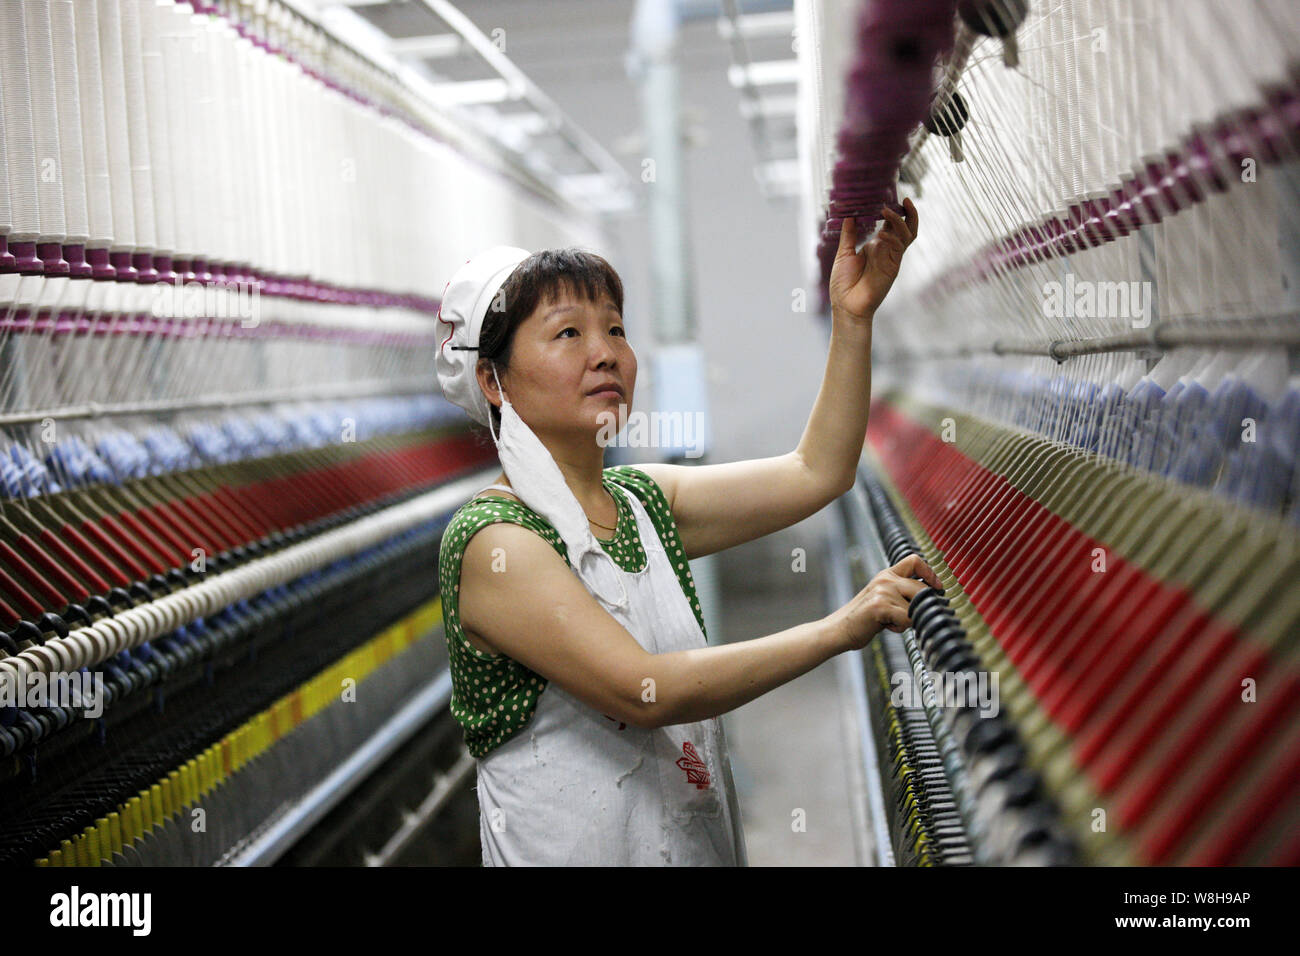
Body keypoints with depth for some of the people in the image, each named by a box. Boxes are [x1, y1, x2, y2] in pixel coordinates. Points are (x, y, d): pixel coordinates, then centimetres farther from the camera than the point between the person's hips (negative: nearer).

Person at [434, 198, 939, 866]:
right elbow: (643, 690, -25)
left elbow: (815, 472, 1)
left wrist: (853, 316, -9)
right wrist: (838, 629, -23)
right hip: (570, 850, -7)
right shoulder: (490, 542, -19)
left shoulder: (642, 498, 3)